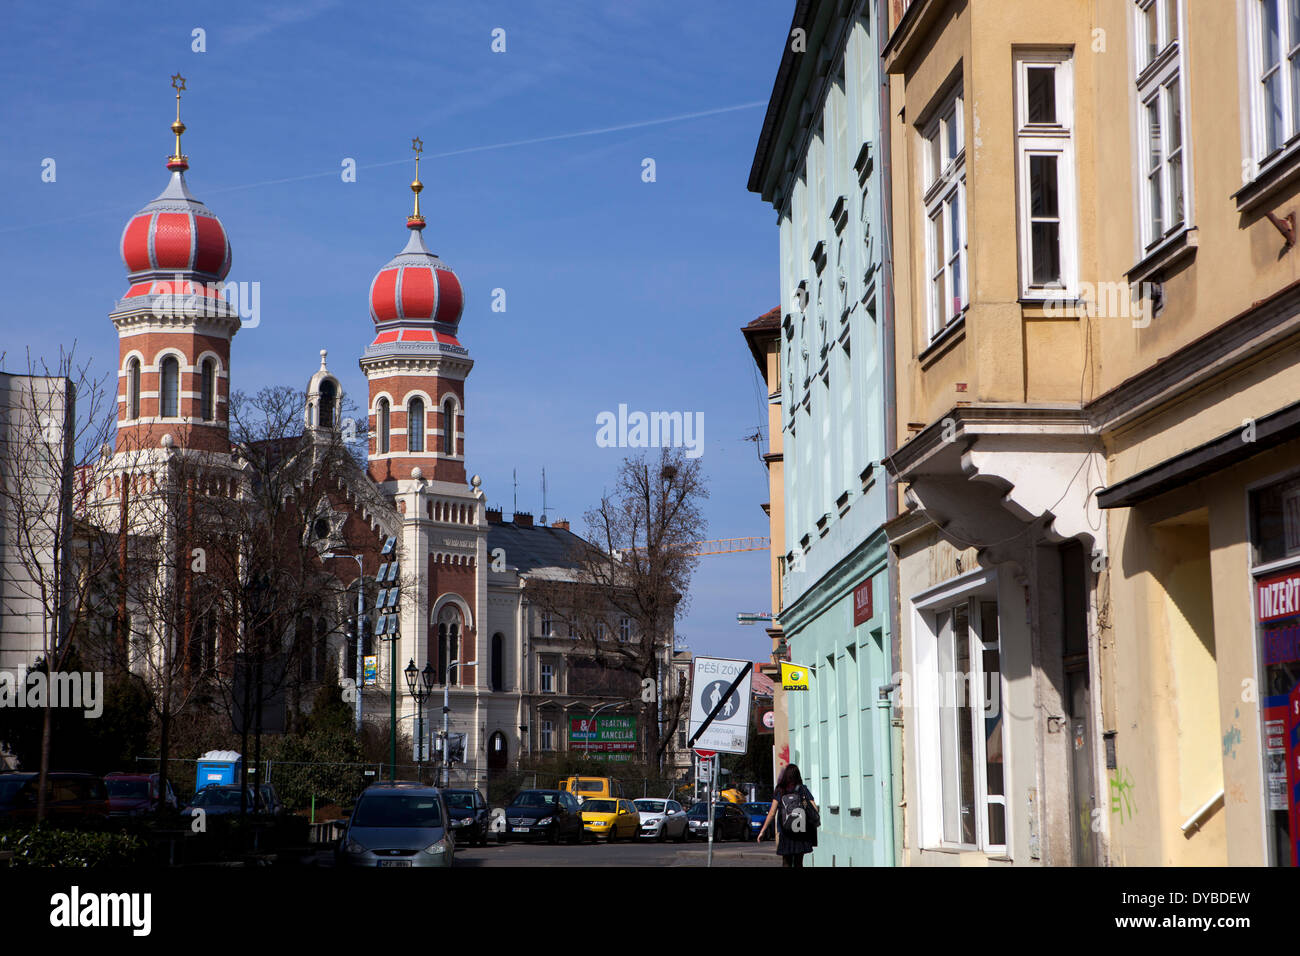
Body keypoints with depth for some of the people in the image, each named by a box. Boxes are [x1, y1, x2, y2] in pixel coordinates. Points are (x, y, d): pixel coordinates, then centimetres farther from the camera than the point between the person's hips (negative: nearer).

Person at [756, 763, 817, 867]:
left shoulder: (780, 792, -2)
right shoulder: (804, 790, 1)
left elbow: (772, 812, -7)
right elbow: (815, 810, -5)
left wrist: (762, 831, -5)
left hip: (785, 833, -1)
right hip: (801, 833, 1)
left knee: (786, 863, 7)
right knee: (798, 863, 11)